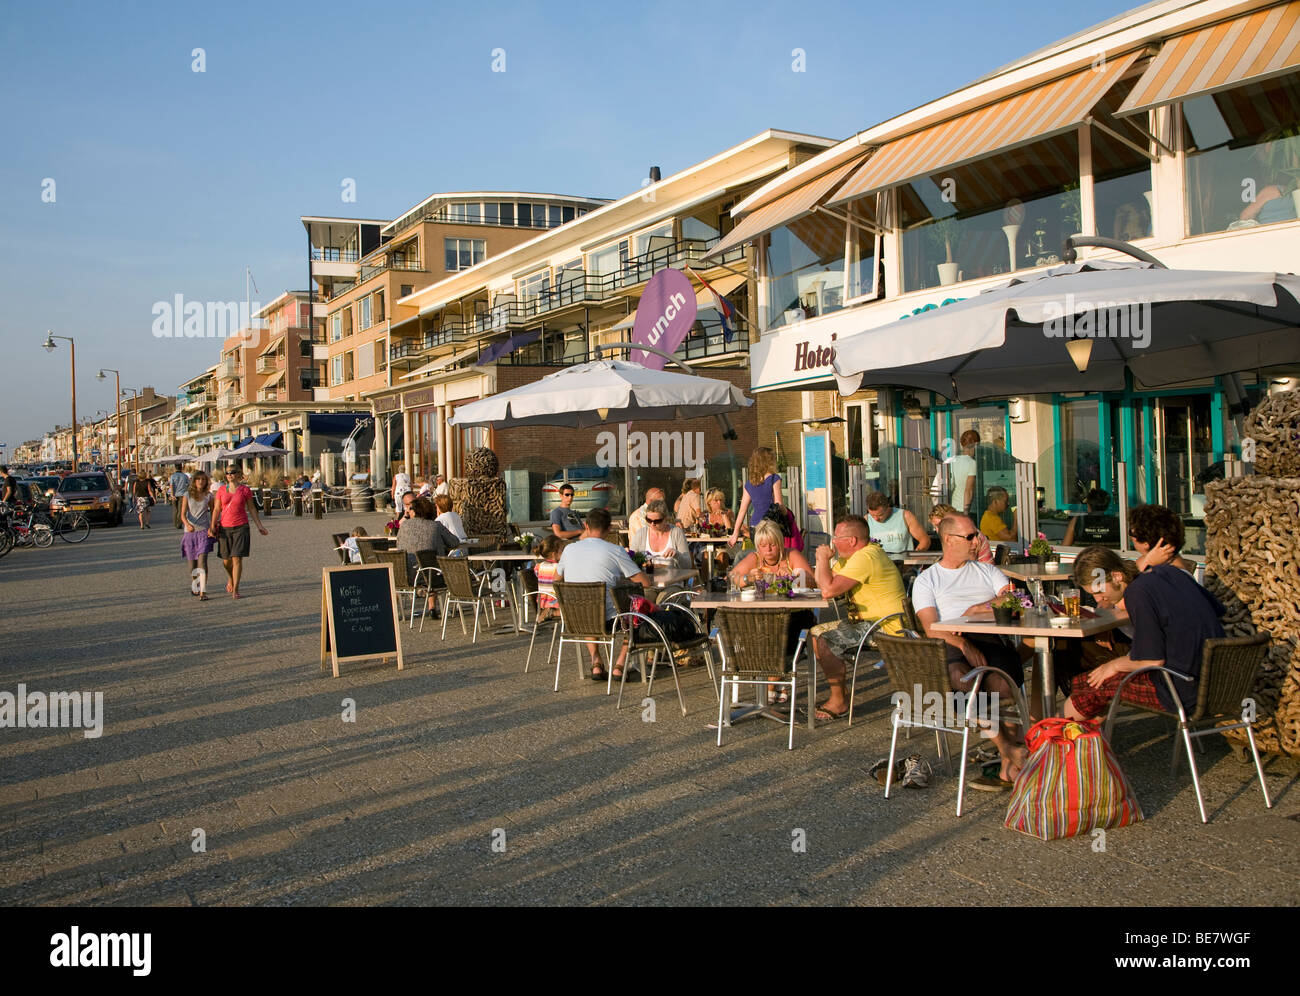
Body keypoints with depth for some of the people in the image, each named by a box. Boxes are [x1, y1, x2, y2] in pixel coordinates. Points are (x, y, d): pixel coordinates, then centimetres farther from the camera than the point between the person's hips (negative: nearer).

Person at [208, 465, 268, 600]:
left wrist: (259, 525, 7)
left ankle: (235, 590, -3)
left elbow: (252, 509, 7)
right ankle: (231, 579, 39)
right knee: (226, 560, 8)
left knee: (237, 559, -8)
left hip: (240, 527, -2)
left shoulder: (245, 490, 0)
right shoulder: (222, 490, 5)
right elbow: (216, 509, 7)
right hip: (224, 528, 2)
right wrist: (212, 526, -3)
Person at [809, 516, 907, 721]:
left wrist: (824, 558, -13)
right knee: (816, 632, 11)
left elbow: (828, 590, -27)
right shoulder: (853, 556, 14)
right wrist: (822, 560, 4)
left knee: (826, 641, -21)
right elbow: (822, 584, 21)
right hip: (866, 621, 11)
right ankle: (837, 696, 16)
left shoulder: (865, 558, -21)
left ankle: (839, 703, -6)